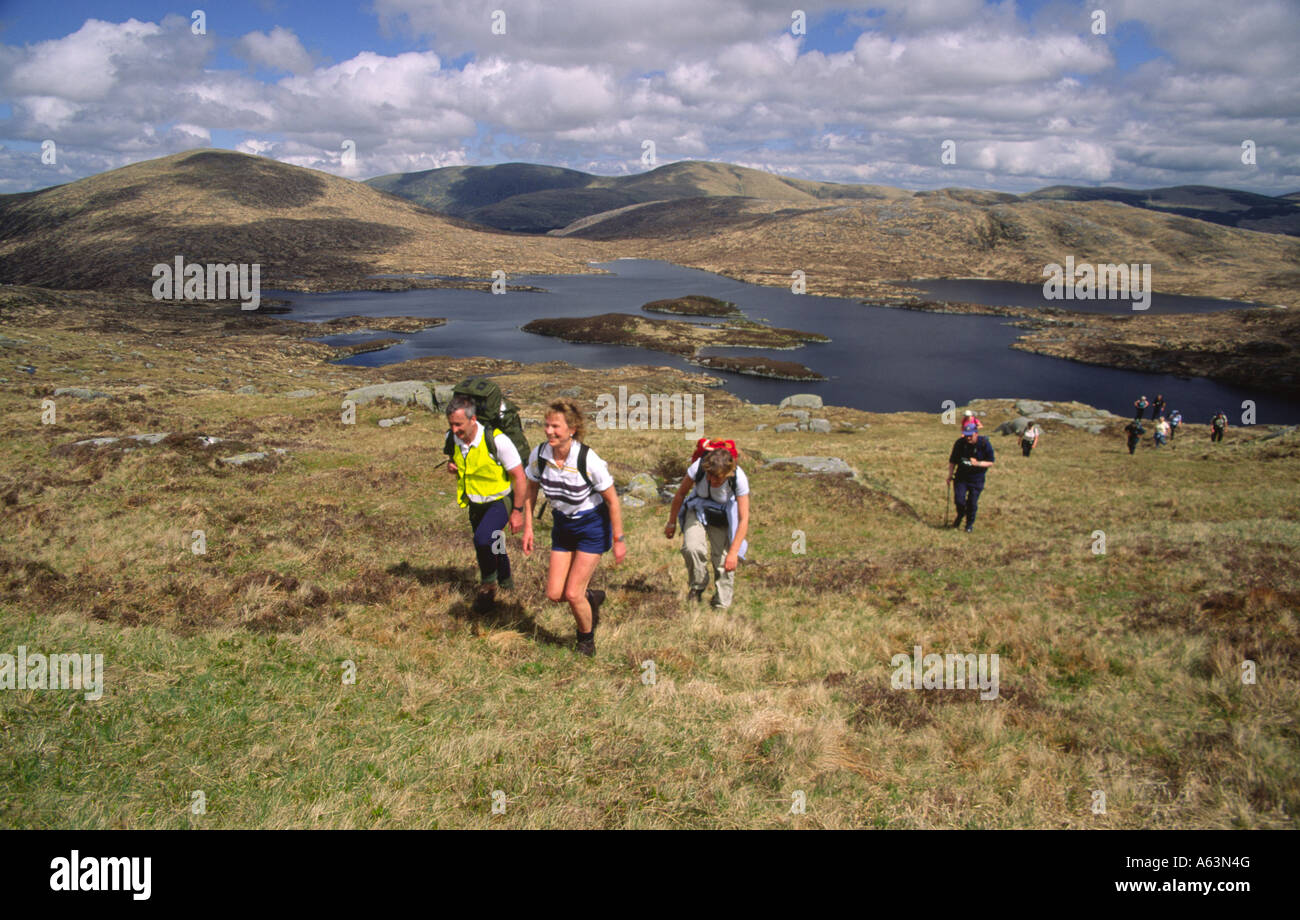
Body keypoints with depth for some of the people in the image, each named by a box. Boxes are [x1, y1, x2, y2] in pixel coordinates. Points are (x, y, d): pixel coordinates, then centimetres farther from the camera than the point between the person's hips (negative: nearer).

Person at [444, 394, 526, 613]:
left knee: (482, 539, -28)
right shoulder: (454, 439, -9)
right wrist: (452, 467, -11)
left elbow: (518, 475, -19)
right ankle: (505, 582, 44)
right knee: (490, 546, 19)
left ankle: (488, 585, -6)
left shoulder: (496, 440, -27)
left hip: (500, 500, -6)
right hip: (476, 503, 6)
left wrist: (517, 511, -17)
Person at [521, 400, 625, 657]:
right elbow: (531, 489, 4)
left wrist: (618, 540, -11)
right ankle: (591, 597, 34)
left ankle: (586, 638, 23)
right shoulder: (539, 454, -15)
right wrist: (528, 527, 2)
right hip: (563, 525, 5)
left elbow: (612, 501, -16)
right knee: (554, 594, 1)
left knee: (572, 594, -7)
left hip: (592, 526, -5)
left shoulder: (588, 460, -27)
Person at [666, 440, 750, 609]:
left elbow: (744, 519, -26)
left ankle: (722, 600, 14)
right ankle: (697, 588, 4)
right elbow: (680, 494, -11)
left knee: (723, 559, -10)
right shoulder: (698, 467, -31)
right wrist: (671, 523, -1)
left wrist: (733, 552, -29)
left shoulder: (739, 478, -32)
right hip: (699, 510, 0)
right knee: (692, 548, -23)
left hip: (723, 516, 0)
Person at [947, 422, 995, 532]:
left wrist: (978, 463, -23)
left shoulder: (985, 444, -15)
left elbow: (990, 462, -7)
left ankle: (970, 523, 26)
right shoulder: (959, 443, -8)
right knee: (959, 499, -8)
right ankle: (960, 516, 25)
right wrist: (950, 475, 5)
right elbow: (952, 460, 5)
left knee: (972, 502, 2)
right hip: (961, 476, 1)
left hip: (977, 479, -1)